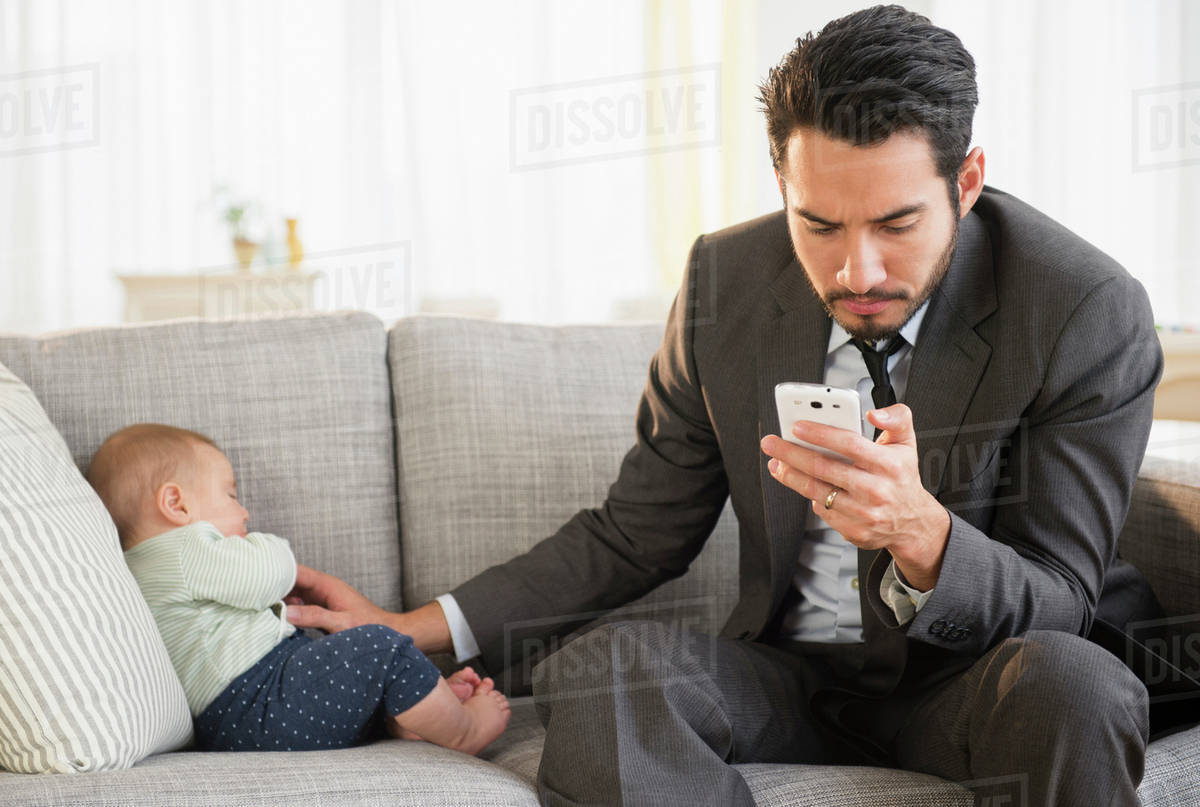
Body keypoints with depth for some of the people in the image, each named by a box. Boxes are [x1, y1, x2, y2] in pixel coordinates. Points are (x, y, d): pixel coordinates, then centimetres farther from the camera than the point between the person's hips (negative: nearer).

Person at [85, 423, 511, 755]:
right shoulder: (187, 550, -10)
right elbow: (270, 575, -14)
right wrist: (267, 546, 8)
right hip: (257, 711, -12)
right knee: (381, 649, -17)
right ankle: (461, 729, -3)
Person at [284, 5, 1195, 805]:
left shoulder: (1090, 314, -16)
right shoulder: (726, 281, -5)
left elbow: (1056, 604, -16)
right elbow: (636, 534, 6)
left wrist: (919, 530, -38)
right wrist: (418, 628, -1)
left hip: (969, 683, -3)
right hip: (796, 674, 3)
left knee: (1072, 681, -36)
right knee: (600, 666, -25)